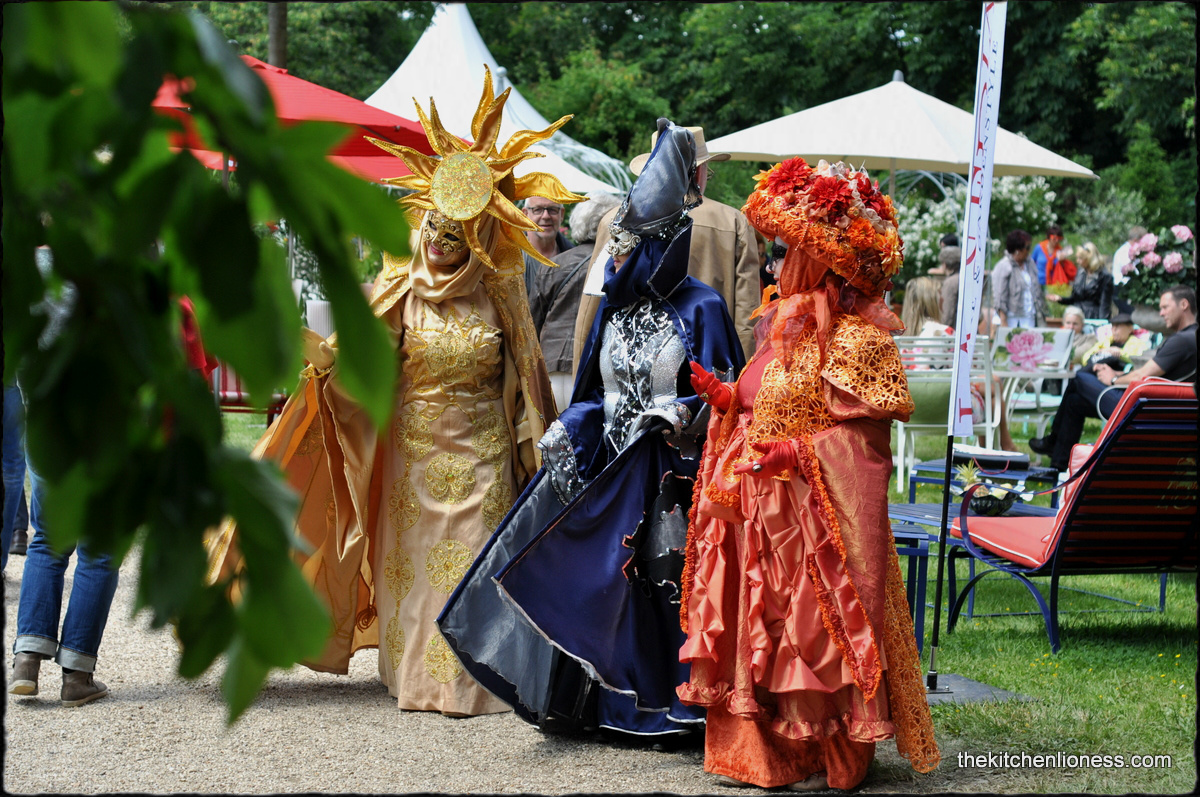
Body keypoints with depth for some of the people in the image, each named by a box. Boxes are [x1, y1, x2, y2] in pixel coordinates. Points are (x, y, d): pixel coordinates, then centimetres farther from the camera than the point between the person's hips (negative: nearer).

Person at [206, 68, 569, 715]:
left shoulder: (497, 297, -2)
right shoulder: (401, 289, -3)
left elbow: (524, 378, 6)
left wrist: (537, 444, 6)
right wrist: (306, 343, -30)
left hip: (481, 452, 0)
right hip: (414, 450, 1)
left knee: (472, 560, 0)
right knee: (413, 560, 6)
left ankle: (470, 678, 8)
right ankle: (415, 674, 18)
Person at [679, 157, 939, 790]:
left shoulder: (855, 339, -13)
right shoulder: (785, 327, 14)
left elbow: (864, 430, -18)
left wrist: (799, 454, -25)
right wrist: (724, 398, 6)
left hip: (814, 516, -9)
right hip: (761, 514, 9)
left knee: (814, 636, -3)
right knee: (759, 631, 10)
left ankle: (829, 761, 8)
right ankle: (761, 752, 19)